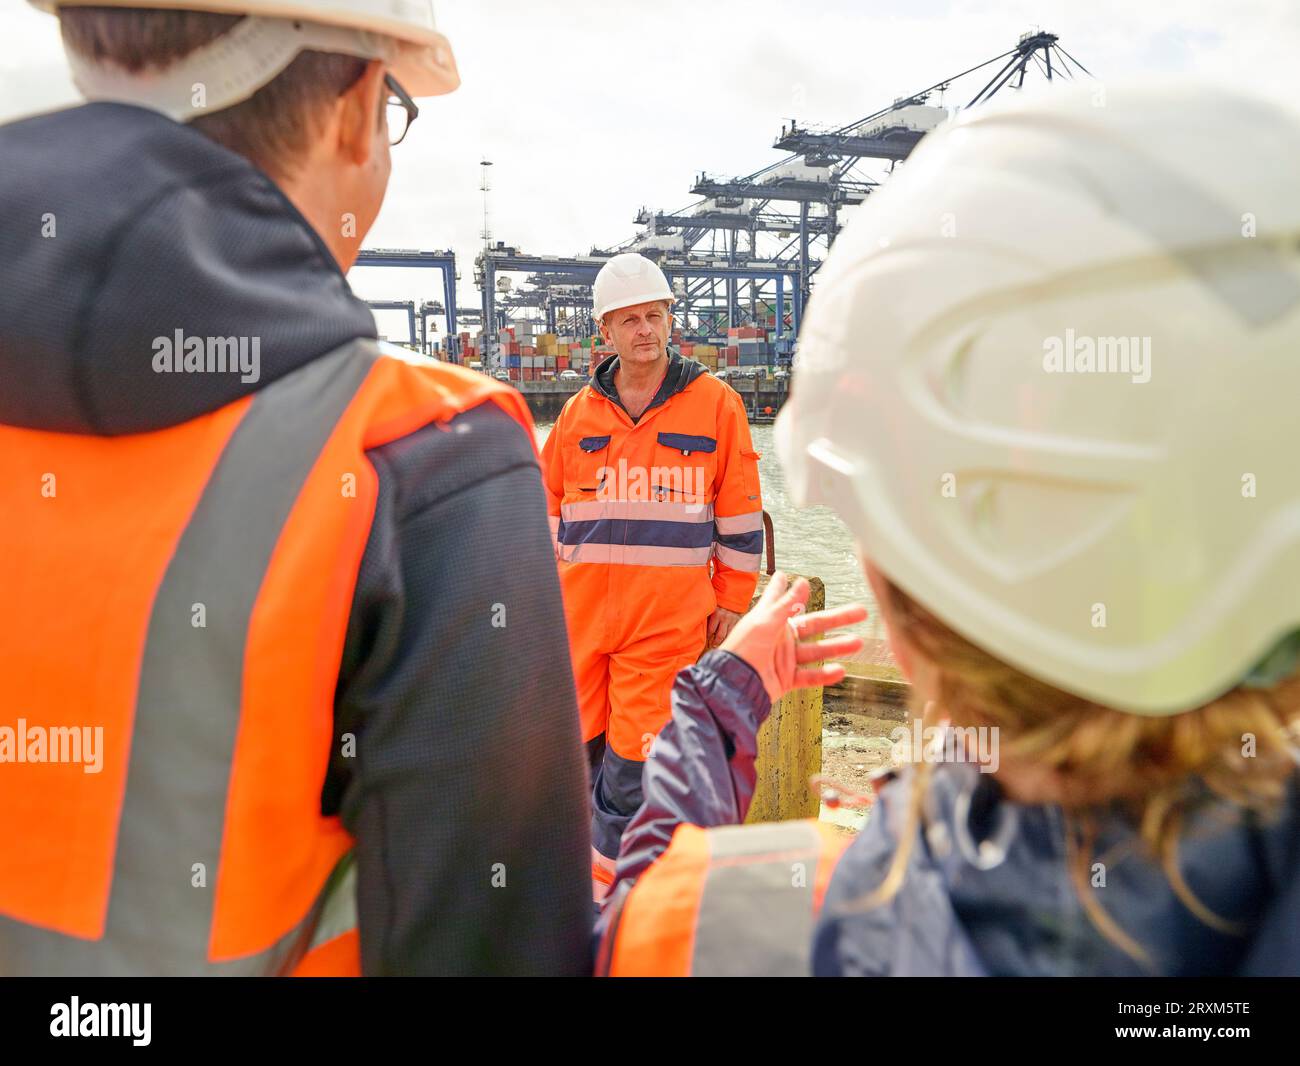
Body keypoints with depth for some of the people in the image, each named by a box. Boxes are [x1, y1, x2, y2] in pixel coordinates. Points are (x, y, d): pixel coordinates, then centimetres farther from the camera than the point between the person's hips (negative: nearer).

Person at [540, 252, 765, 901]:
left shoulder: (716, 404, 1)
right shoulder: (579, 412, 10)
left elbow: (741, 512, 4)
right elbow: (548, 508, 18)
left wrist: (733, 602, 4)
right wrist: (551, 589, 13)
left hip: (668, 618, -3)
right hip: (580, 612, 3)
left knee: (633, 759, -3)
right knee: (579, 748, 8)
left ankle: (603, 893, 14)